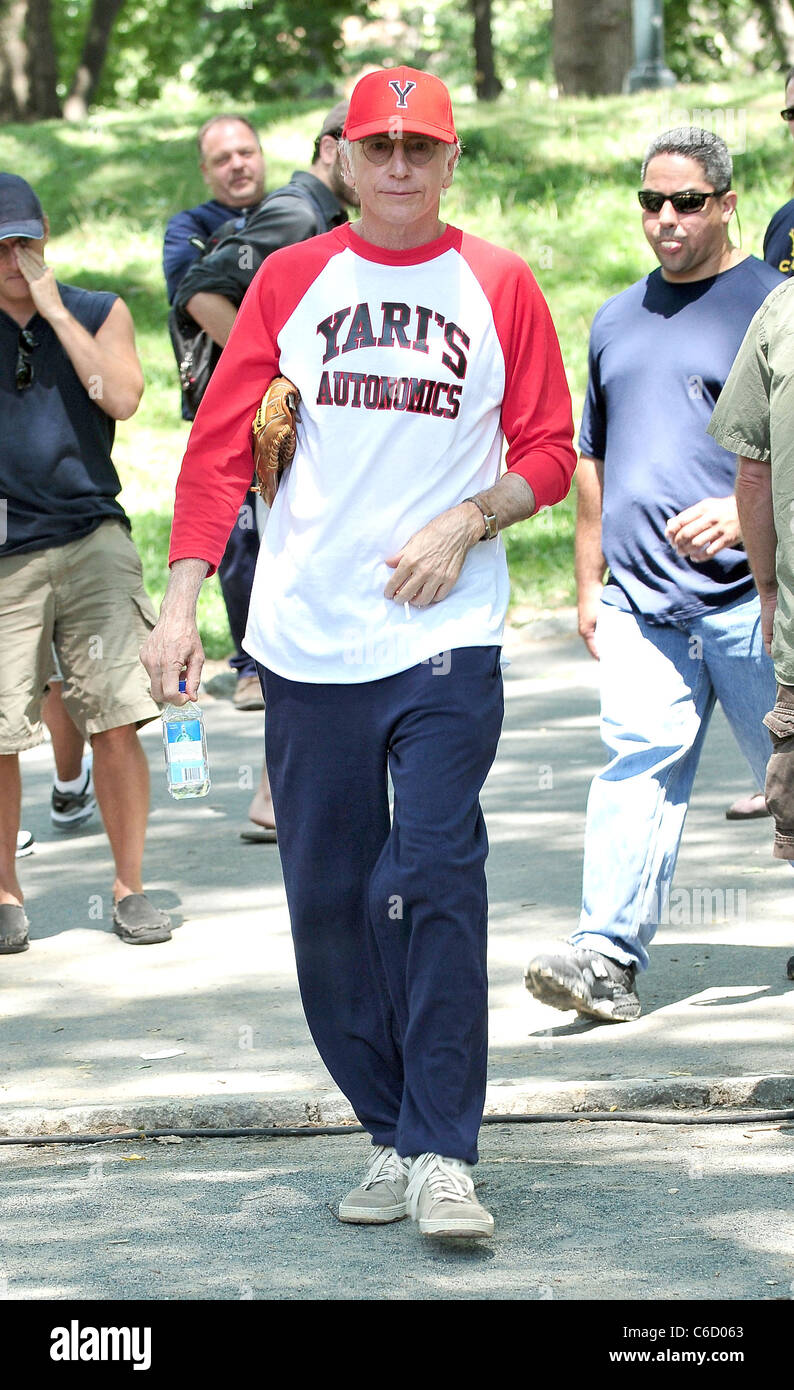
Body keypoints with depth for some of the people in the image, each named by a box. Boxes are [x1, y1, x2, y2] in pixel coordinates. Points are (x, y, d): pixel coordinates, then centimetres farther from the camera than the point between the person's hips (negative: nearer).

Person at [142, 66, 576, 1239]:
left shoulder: (499, 286, 6)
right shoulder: (290, 283, 8)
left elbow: (550, 453, 8)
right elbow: (220, 448, 6)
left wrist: (468, 522, -10)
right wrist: (182, 601, -3)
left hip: (446, 641, -2)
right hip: (307, 646, 2)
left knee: (435, 880, -13)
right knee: (327, 898, 4)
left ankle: (442, 1154, -9)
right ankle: (393, 1134, 15)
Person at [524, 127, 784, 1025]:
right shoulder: (617, 320, 18)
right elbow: (594, 458, 25)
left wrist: (745, 514, -20)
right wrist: (588, 581, 22)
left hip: (748, 596, -4)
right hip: (640, 601, 4)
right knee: (639, 760, -10)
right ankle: (607, 956, -19)